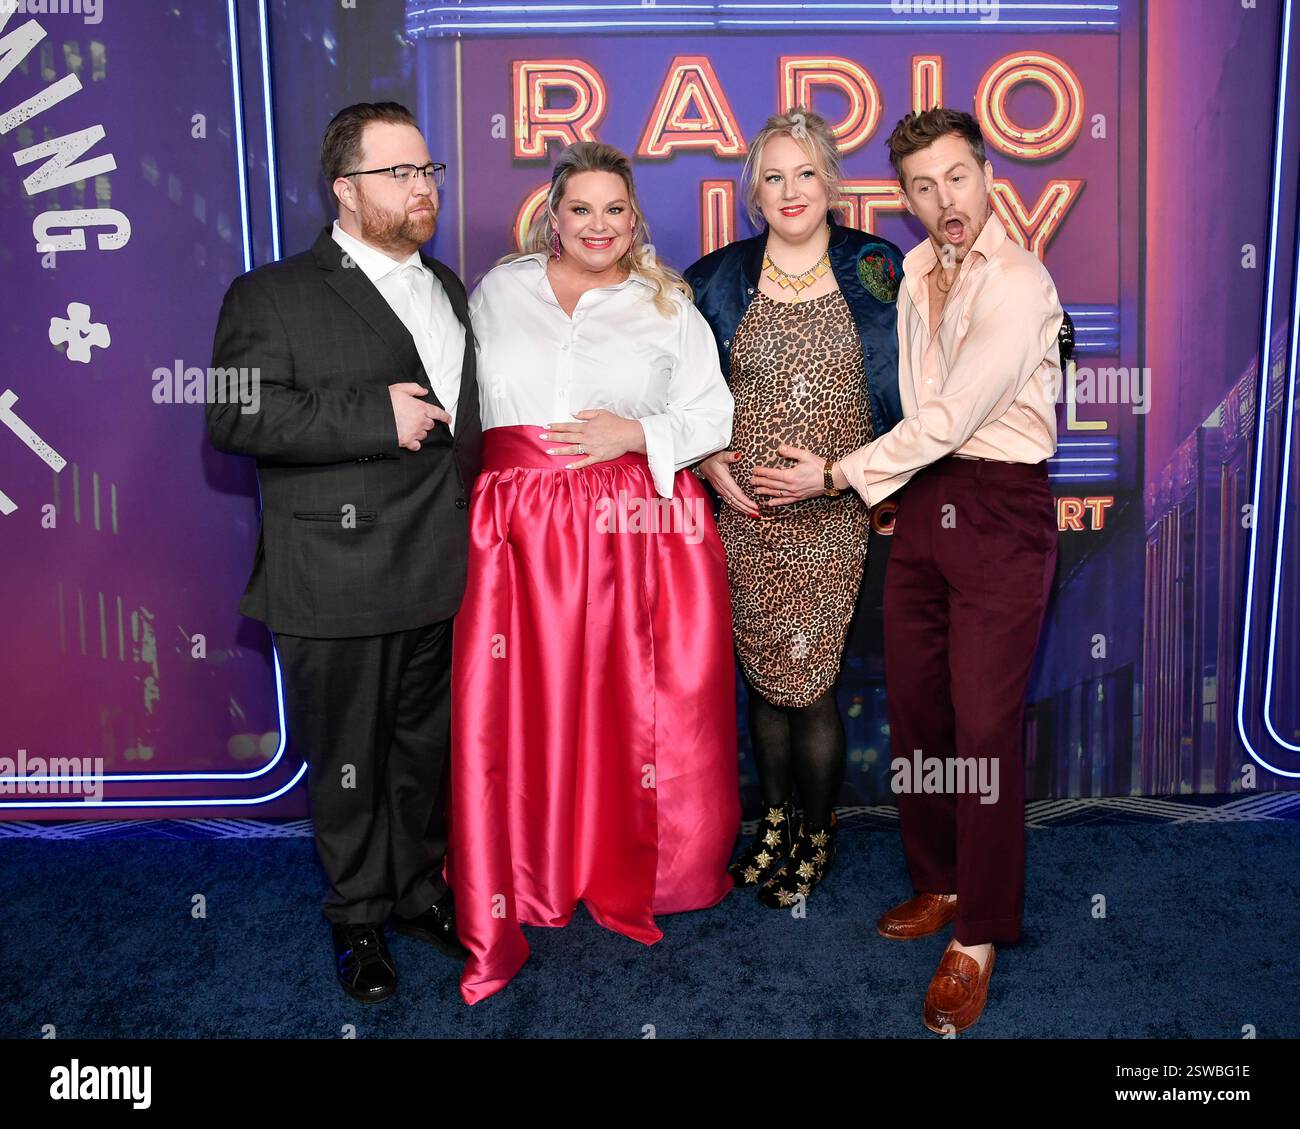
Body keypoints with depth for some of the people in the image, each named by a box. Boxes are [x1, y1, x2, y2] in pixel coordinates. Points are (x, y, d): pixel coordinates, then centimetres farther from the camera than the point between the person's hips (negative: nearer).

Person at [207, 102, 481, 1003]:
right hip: (337, 587, -5)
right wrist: (375, 418, -22)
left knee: (427, 748, 18)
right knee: (347, 761, 10)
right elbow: (234, 417, -17)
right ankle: (359, 917, 30)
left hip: (442, 578, 5)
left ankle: (419, 889, 38)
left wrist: (479, 512, 11)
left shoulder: (448, 289, 16)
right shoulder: (272, 296, -5)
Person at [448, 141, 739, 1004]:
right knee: (511, 713, -2)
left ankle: (633, 883, 21)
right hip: (518, 534, 0)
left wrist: (637, 433, -8)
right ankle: (503, 905, 11)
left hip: (637, 534, 0)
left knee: (636, 714, 2)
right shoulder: (499, 291, 14)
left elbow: (713, 414, 8)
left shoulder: (668, 307, 13)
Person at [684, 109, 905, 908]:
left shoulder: (876, 270, 3)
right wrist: (708, 461, -2)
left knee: (809, 678, 0)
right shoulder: (720, 278, 6)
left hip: (833, 514, -1)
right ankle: (775, 818, 33)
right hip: (744, 512, 2)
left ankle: (820, 834, 24)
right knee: (764, 675, 11)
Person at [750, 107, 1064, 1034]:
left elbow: (946, 420, -18)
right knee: (914, 709, 11)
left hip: (1001, 513, -7)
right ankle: (938, 885, 29)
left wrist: (836, 475, -10)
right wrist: (894, 482, 11)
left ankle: (979, 937, 10)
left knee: (984, 728, -4)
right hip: (926, 499, 7)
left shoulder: (1018, 286, -14)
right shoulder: (918, 269, 11)